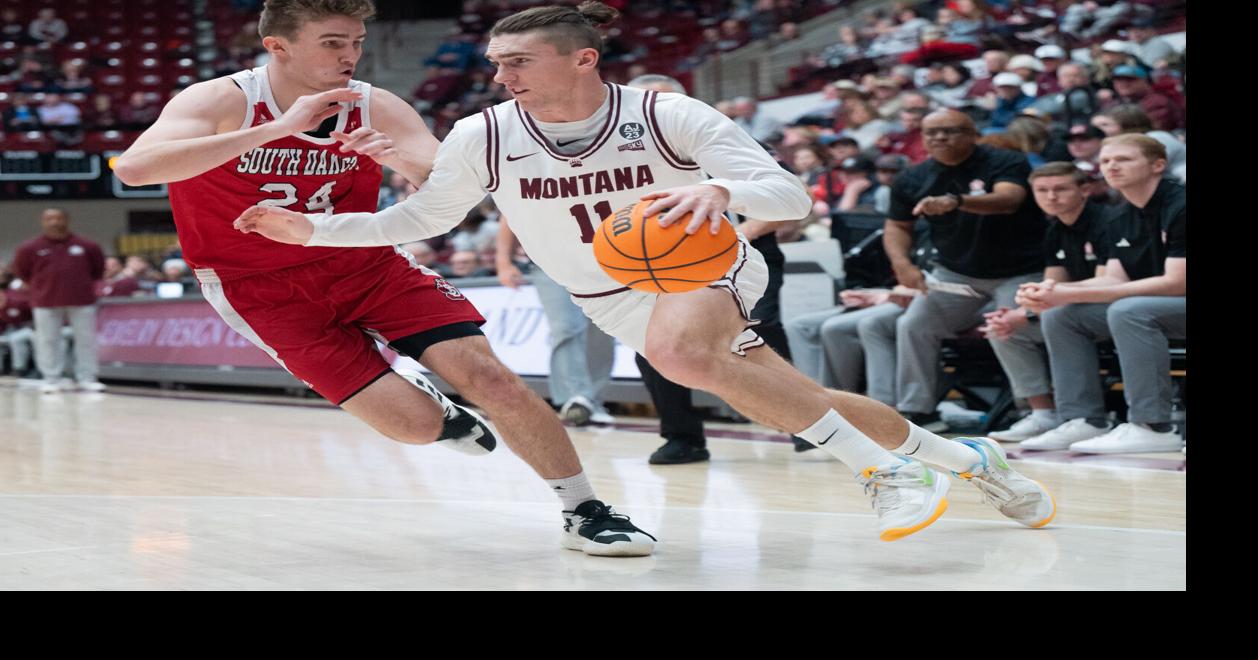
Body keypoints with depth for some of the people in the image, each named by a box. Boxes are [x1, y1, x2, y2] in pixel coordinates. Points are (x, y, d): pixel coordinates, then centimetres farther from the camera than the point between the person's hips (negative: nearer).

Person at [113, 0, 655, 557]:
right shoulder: (222, 102, -20)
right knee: (416, 425, -15)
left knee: (487, 375, -12)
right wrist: (277, 130, -42)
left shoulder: (376, 109, -10)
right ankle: (423, 399, 22)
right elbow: (134, 168, -38)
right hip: (267, 291, -3)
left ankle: (585, 513, 3)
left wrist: (404, 161, -39)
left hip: (362, 262, 3)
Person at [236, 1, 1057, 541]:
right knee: (805, 409, 3)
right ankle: (956, 454, 27)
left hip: (708, 266, -4)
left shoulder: (668, 116, -24)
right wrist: (312, 227, -12)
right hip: (618, 299, 4)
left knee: (679, 349, -39)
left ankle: (884, 463, -28)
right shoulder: (483, 138, -15)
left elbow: (792, 194, -26)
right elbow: (421, 218, 0)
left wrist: (720, 191, -48)